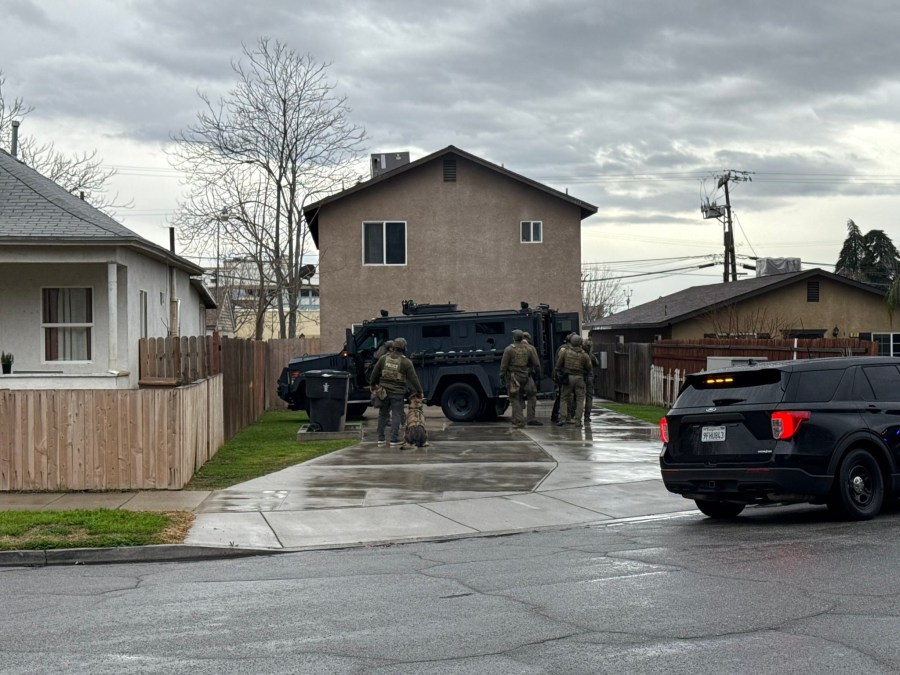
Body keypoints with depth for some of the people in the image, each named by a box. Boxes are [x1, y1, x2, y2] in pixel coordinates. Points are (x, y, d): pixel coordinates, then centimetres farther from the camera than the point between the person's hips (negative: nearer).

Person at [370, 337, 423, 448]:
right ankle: (394, 440, -2)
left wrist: (372, 385, 22)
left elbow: (375, 373, 8)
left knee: (383, 415, 13)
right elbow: (413, 378, -6)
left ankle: (381, 439, 16)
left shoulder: (384, 358, 2)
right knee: (396, 416, 2)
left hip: (384, 391, 3)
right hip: (398, 393, -3)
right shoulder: (406, 362, -7)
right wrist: (420, 391, 2)